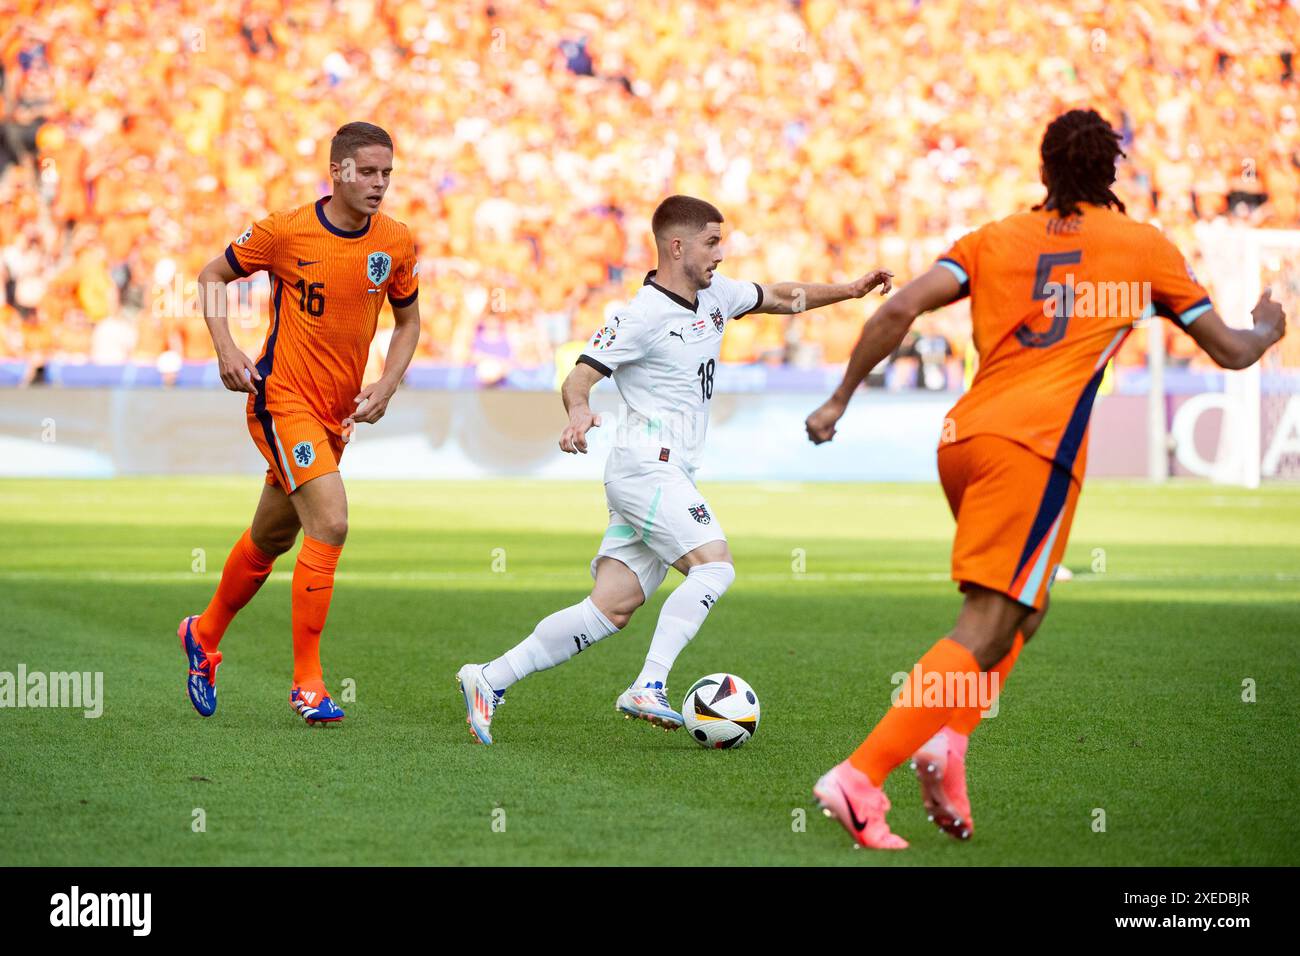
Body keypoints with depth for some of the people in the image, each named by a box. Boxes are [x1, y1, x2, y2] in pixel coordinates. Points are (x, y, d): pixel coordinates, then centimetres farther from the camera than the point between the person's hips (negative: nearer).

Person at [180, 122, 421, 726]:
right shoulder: (286, 232, -12)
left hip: (338, 411, 6)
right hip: (281, 398, -6)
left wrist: (385, 388, -1)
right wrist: (226, 350, -12)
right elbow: (212, 276, 2)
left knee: (272, 537, 18)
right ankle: (307, 682, -13)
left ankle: (205, 635, 43)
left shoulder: (397, 244, 0)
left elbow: (408, 321, 14)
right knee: (330, 523, -21)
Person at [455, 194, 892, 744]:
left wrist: (846, 291, 18)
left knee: (612, 609, 0)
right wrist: (578, 414, -34)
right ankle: (648, 688, -25)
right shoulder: (641, 316, -11)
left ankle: (489, 680, 1)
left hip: (671, 477, 9)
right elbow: (579, 377, -13)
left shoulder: (715, 294, 14)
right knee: (714, 564, -22)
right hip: (645, 466, -9)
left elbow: (780, 297, 29)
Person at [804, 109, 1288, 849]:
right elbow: (1230, 351, 19)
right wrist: (1268, 329, 41)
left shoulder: (995, 240, 18)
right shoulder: (1145, 246, 13)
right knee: (988, 630, -9)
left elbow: (898, 311, 4)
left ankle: (946, 740, 1)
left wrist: (841, 400, 10)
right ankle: (860, 780, -22)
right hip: (1035, 447, -5)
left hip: (963, 436, 5)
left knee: (1024, 608, 23)